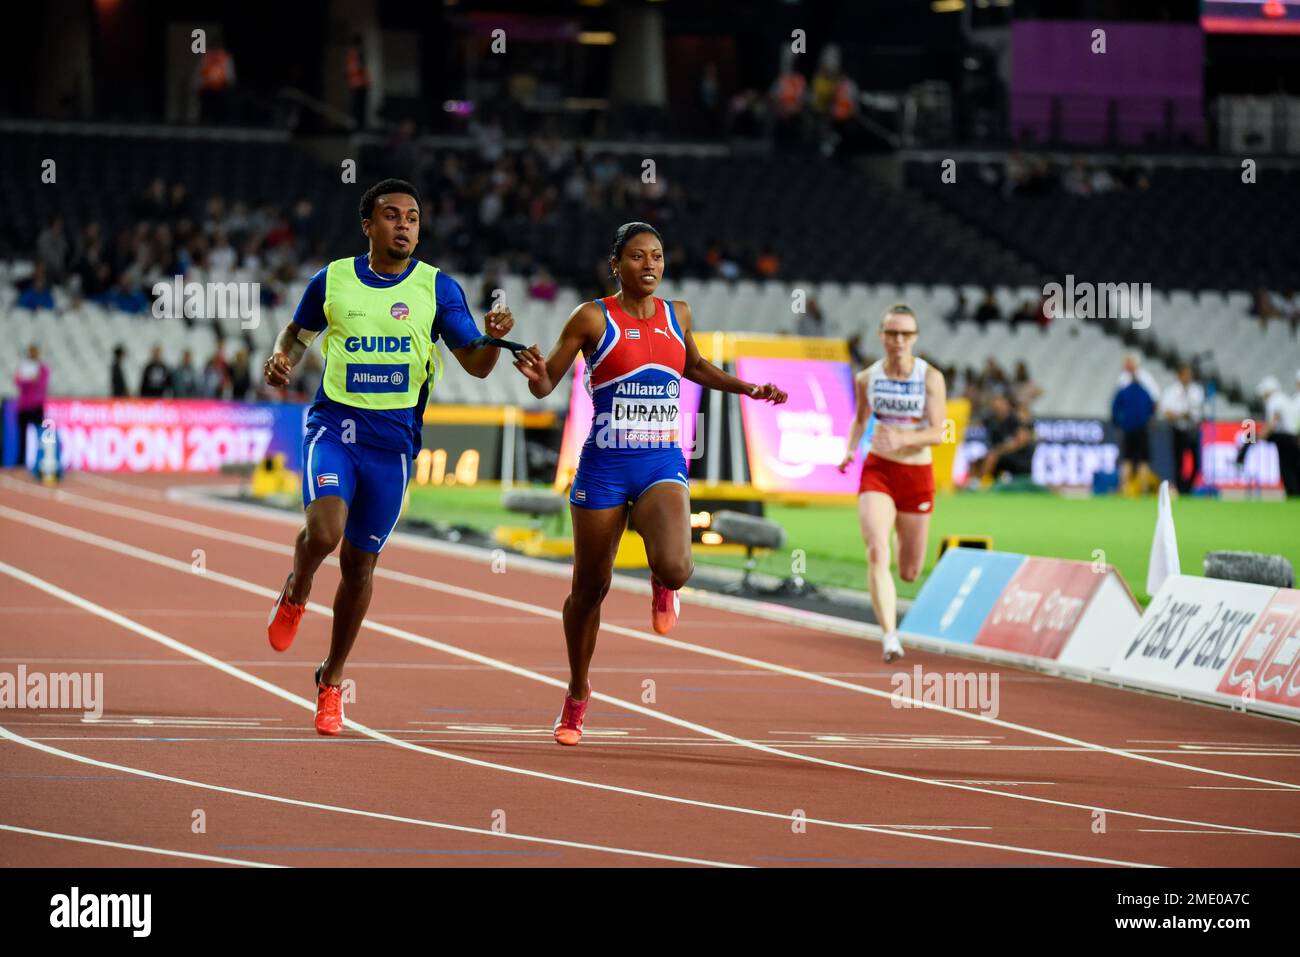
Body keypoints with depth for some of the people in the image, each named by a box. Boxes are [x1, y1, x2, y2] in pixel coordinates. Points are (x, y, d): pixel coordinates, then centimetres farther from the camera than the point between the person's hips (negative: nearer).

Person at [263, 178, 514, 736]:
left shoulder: (438, 288, 0)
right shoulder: (332, 281, 2)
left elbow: (475, 364, -2)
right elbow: (297, 333, 20)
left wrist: (494, 339, -23)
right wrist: (281, 361, -2)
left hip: (392, 440, 1)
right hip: (333, 426, -1)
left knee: (360, 564, 8)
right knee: (324, 530, -26)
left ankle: (331, 680, 25)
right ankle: (296, 593, 10)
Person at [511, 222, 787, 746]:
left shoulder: (677, 314, 8)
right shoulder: (592, 318, -4)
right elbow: (546, 386, 1)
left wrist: (747, 388, 19)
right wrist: (535, 375, -22)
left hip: (663, 465, 1)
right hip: (605, 467, -1)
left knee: (675, 567, -25)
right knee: (590, 586, 7)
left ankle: (662, 583, 15)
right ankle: (577, 694, 29)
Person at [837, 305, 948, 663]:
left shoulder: (931, 378, -9)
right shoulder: (867, 378, -1)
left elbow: (938, 432, -14)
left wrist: (903, 439, -32)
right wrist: (850, 449, -1)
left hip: (917, 476, 0)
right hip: (877, 472, 0)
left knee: (909, 572, 12)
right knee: (876, 553, -24)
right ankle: (890, 637, -27)